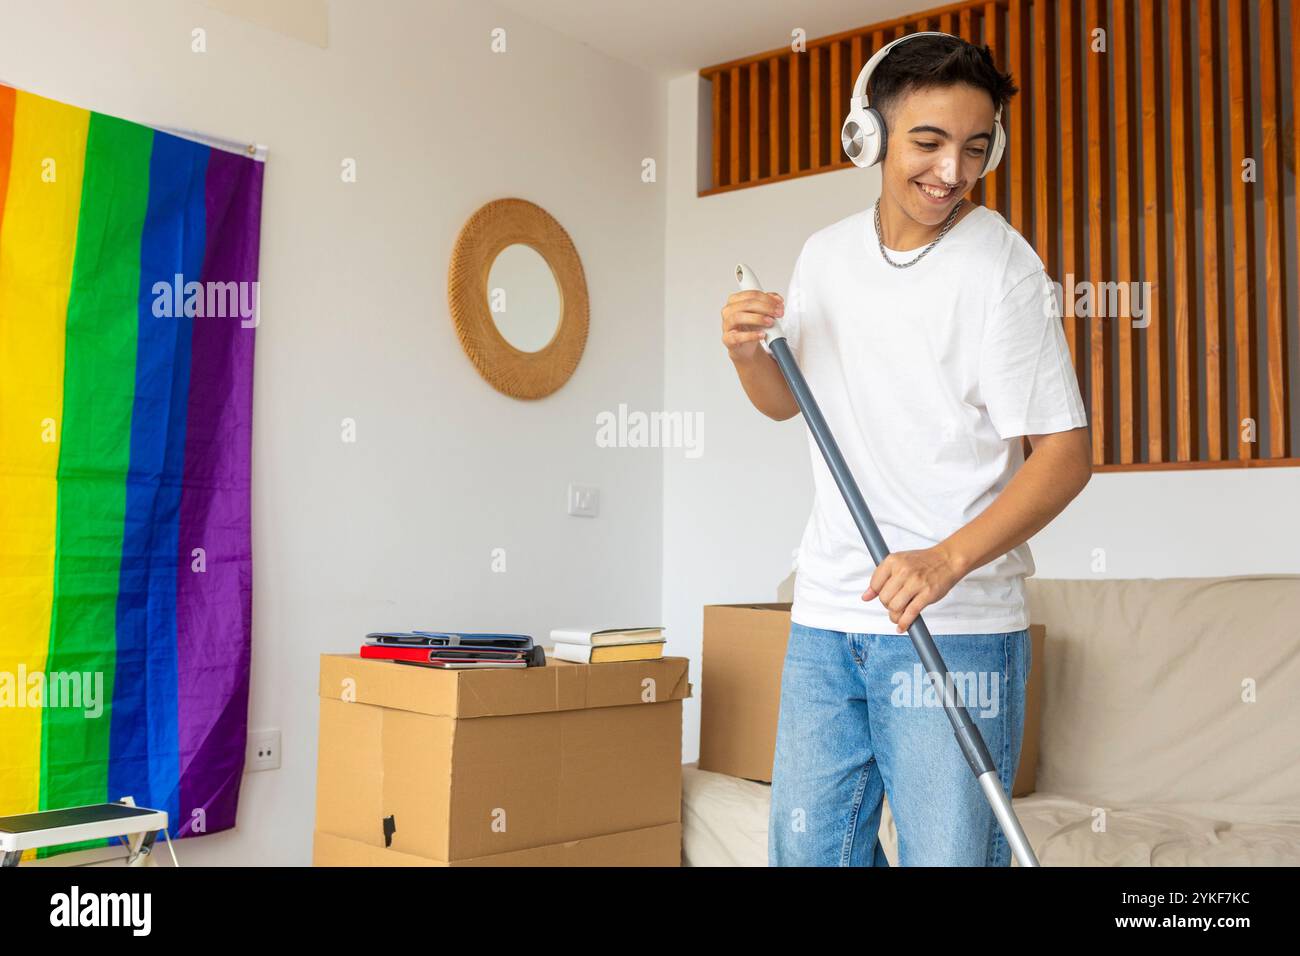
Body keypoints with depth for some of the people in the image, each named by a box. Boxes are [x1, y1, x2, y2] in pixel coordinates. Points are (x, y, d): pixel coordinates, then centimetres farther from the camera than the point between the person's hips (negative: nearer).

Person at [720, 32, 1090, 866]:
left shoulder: (1000, 265, -10)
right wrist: (747, 352, -2)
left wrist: (947, 560, -27)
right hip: (827, 614, 5)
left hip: (956, 624, -5)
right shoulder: (826, 253, 8)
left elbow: (1066, 453, -13)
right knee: (808, 848, 13)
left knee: (949, 852, 0)